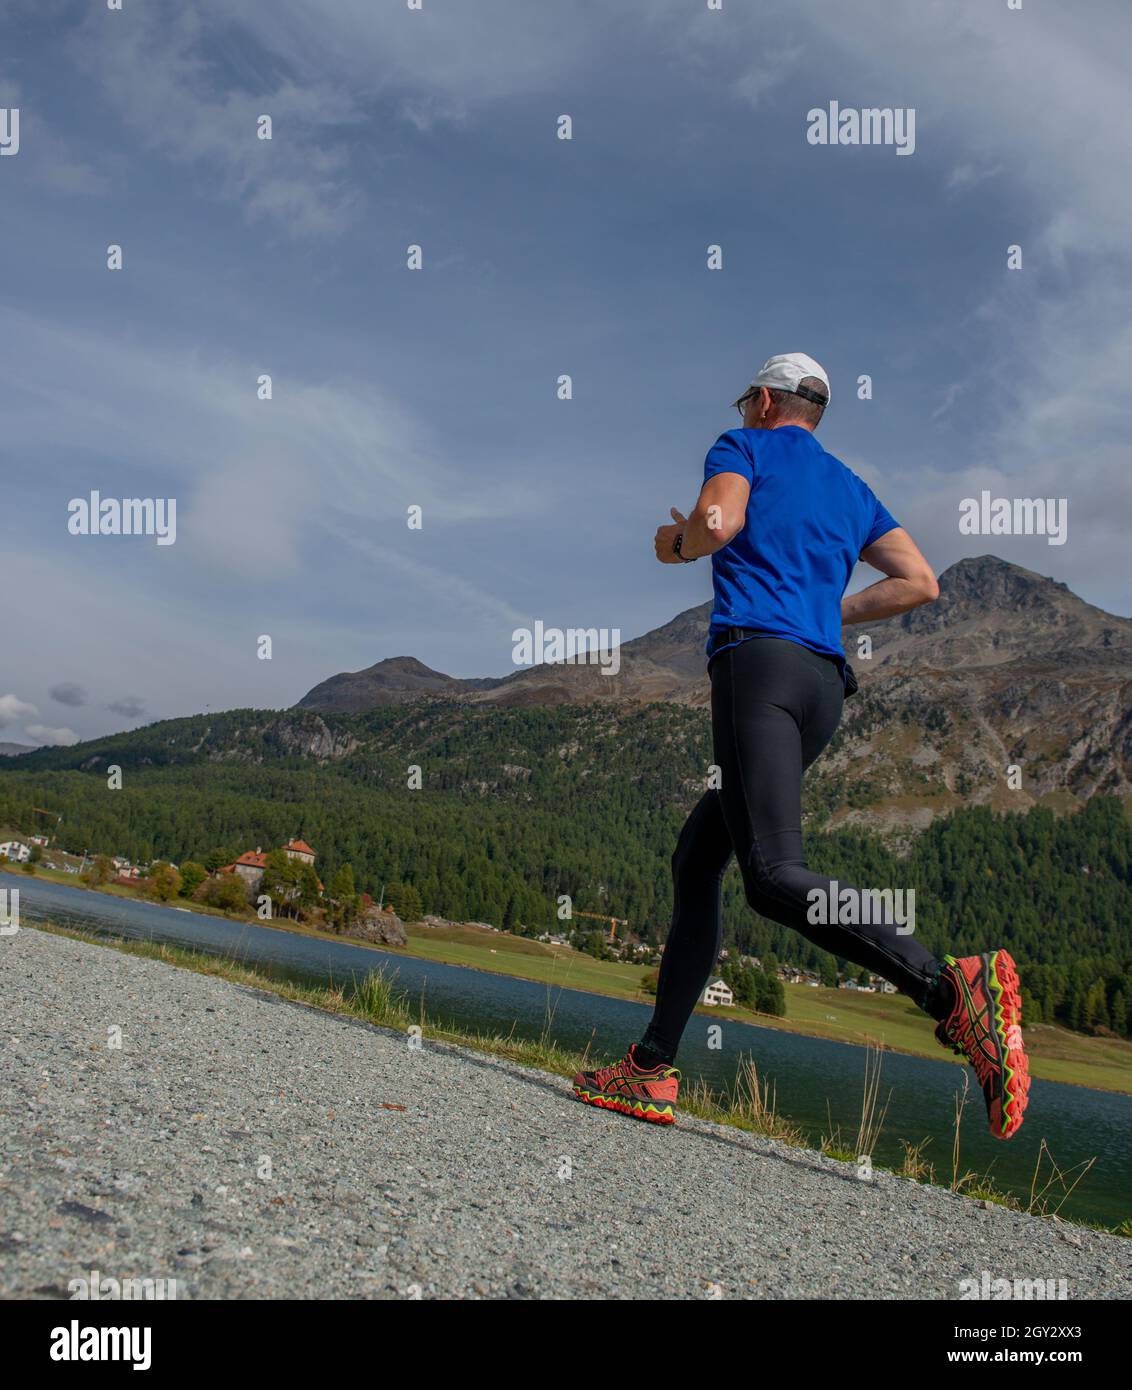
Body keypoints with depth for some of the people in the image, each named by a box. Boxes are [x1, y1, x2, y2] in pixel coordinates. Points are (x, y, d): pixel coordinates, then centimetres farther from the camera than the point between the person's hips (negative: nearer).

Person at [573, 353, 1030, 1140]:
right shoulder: (851, 487, 28)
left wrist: (672, 544, 11)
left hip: (758, 656, -8)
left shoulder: (745, 447, 11)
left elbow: (716, 522, -10)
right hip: (825, 678, 8)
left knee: (775, 876, -23)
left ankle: (951, 988, -40)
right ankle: (652, 1072, 10)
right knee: (696, 863, 11)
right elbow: (920, 583, 19)